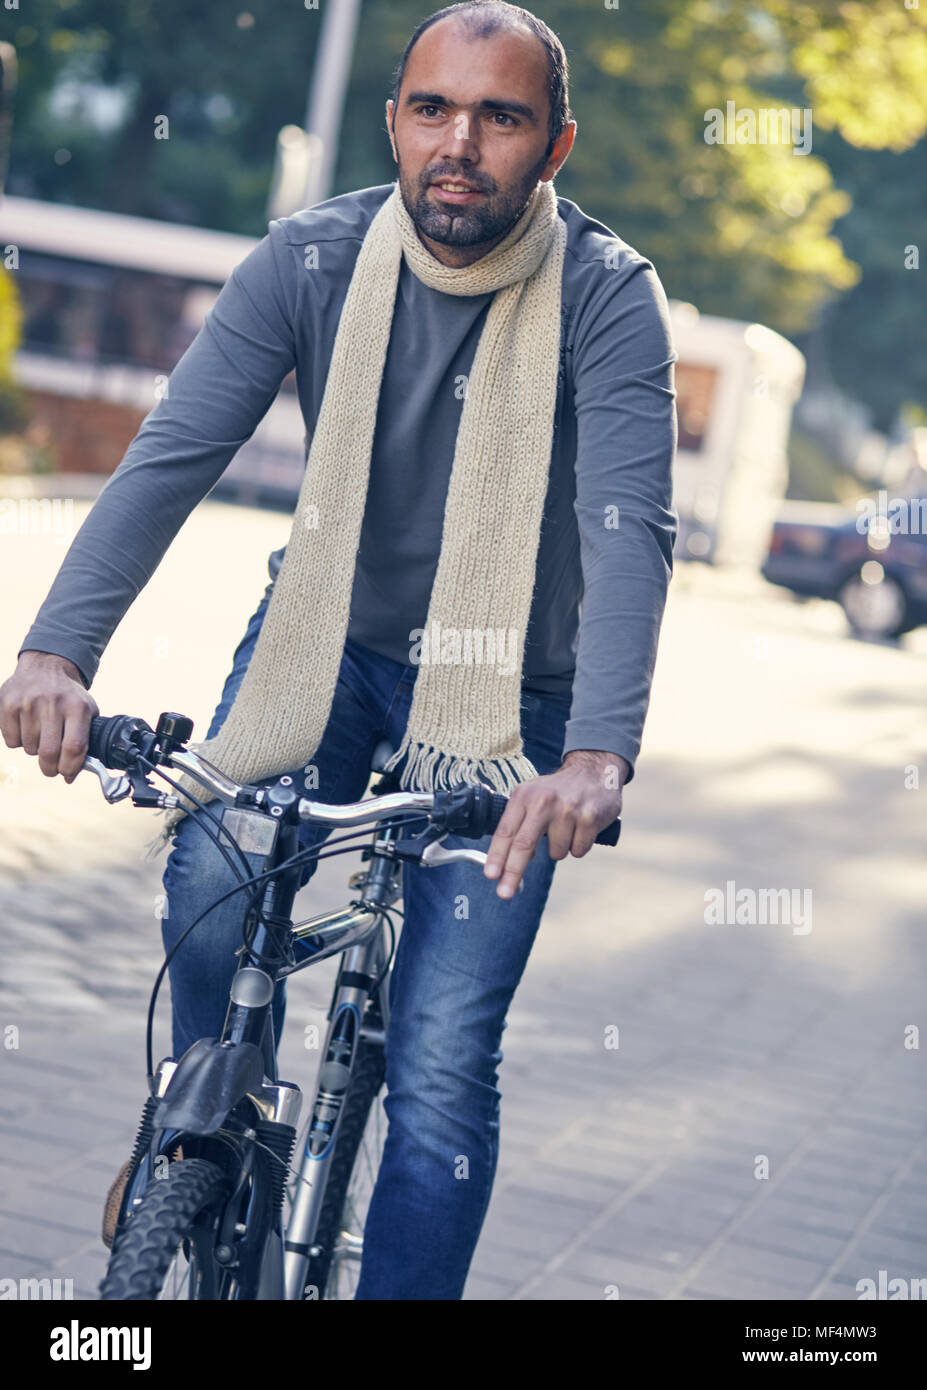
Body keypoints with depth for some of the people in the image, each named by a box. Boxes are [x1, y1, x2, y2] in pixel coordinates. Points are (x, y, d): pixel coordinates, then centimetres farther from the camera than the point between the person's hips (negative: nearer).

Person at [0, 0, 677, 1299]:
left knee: (442, 1070, -10)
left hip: (503, 690, -2)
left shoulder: (609, 299, -18)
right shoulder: (312, 258, -12)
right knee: (210, 897, -24)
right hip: (328, 636, 2)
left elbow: (631, 531, -29)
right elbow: (173, 452, -20)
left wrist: (598, 756, -45)